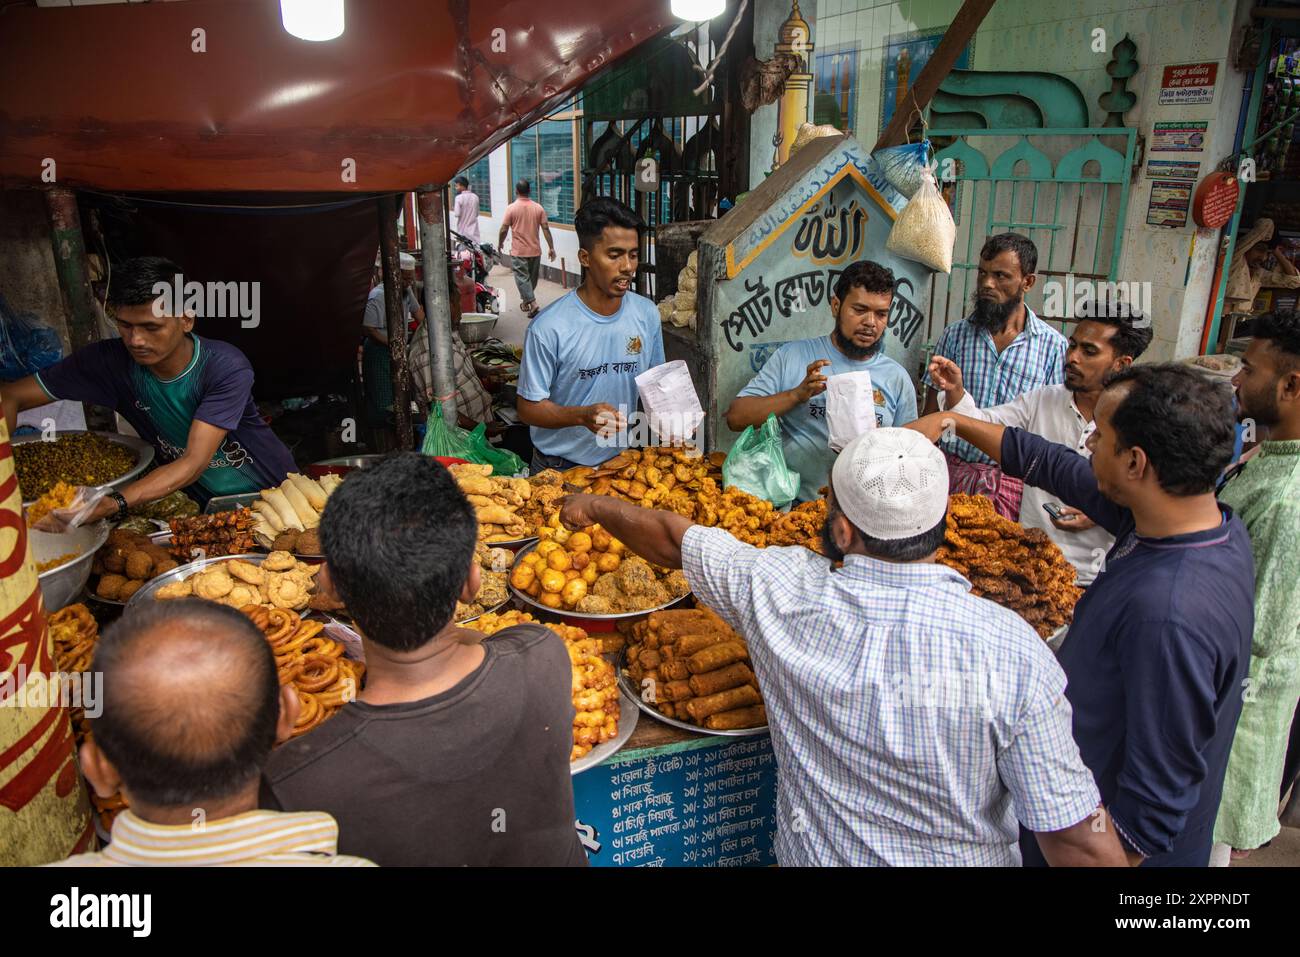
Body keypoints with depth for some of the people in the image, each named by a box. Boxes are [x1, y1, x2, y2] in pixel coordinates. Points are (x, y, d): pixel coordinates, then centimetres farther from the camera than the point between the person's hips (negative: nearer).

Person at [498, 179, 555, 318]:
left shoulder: (511, 208, -9)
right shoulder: (538, 208, -2)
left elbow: (504, 229, -7)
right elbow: (546, 229, -4)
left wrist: (500, 243, 10)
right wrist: (551, 248, 2)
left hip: (519, 251, -3)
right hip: (535, 250, 3)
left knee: (522, 278, 0)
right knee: (532, 277, 17)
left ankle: (532, 303, -15)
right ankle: (525, 301, 32)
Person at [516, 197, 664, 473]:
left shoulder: (648, 315, -4)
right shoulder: (548, 328, -20)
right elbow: (528, 407, -14)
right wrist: (583, 416, -31)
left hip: (623, 460, 4)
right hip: (560, 468, -4)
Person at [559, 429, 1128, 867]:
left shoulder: (782, 596, -23)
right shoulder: (1011, 648, -27)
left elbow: (670, 540, -6)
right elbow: (1075, 835, -21)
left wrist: (595, 506, 12)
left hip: (814, 854, 1)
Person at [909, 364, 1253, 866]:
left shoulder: (1168, 616, -39)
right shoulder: (1215, 523, -10)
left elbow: (1159, 798, -30)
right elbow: (1055, 466, 1)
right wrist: (953, 421, 5)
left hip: (1116, 843, -7)